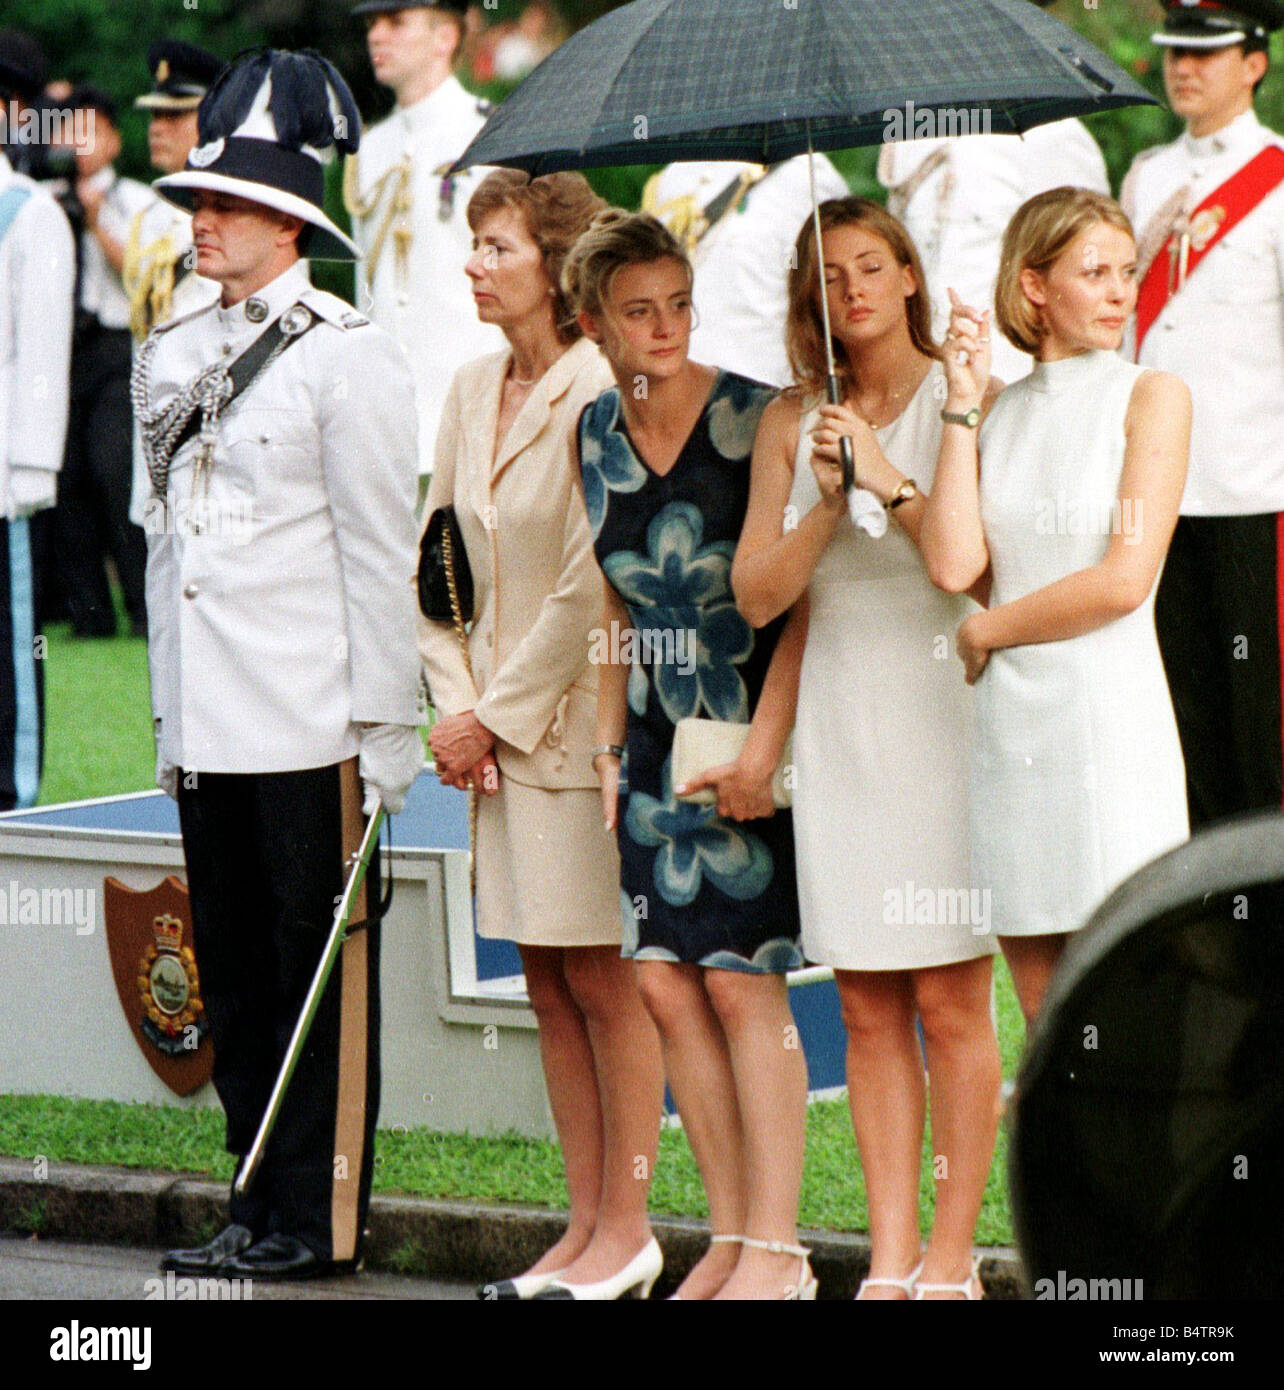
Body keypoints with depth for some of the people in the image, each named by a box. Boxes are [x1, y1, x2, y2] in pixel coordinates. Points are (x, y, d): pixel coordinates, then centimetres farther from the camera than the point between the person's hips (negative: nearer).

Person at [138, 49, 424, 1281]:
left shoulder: (345, 356, -6)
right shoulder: (175, 356, 14)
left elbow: (381, 555, -7)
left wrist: (385, 729, -10)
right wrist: (167, 709, 16)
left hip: (311, 719, -7)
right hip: (207, 720, 7)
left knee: (320, 965, -1)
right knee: (231, 967, 9)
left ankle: (317, 1216, 4)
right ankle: (260, 1206, 15)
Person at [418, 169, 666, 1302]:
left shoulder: (601, 392, -14)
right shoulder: (474, 390, 10)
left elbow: (590, 590, -16)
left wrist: (496, 714, -10)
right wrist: (457, 700, 3)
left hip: (582, 715, -8)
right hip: (498, 726, 8)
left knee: (604, 980, -2)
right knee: (548, 983, 10)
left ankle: (627, 1232, 6)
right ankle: (586, 1227, 16)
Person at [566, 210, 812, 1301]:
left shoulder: (753, 419, -10)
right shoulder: (598, 434, 8)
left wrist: (764, 747, -17)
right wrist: (608, 742, 13)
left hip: (752, 736, -6)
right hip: (657, 740, 6)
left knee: (742, 985, -7)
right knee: (664, 984, 3)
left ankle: (777, 1251, -1)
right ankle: (730, 1237, 12)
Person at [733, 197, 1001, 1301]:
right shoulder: (792, 421, 10)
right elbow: (758, 593, 3)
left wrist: (895, 485, -18)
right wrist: (829, 501, -10)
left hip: (943, 703, -3)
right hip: (839, 710, 4)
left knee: (948, 998, -3)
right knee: (868, 1008, 4)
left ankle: (952, 1252, 3)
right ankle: (890, 1259, 6)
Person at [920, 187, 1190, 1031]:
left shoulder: (1152, 398, 0)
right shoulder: (1003, 414, 12)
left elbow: (1125, 582, -10)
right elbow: (954, 566, -3)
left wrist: (989, 631, 0)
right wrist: (963, 407, -1)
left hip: (1110, 718, -5)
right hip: (1014, 726, 5)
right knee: (1043, 1023, 7)